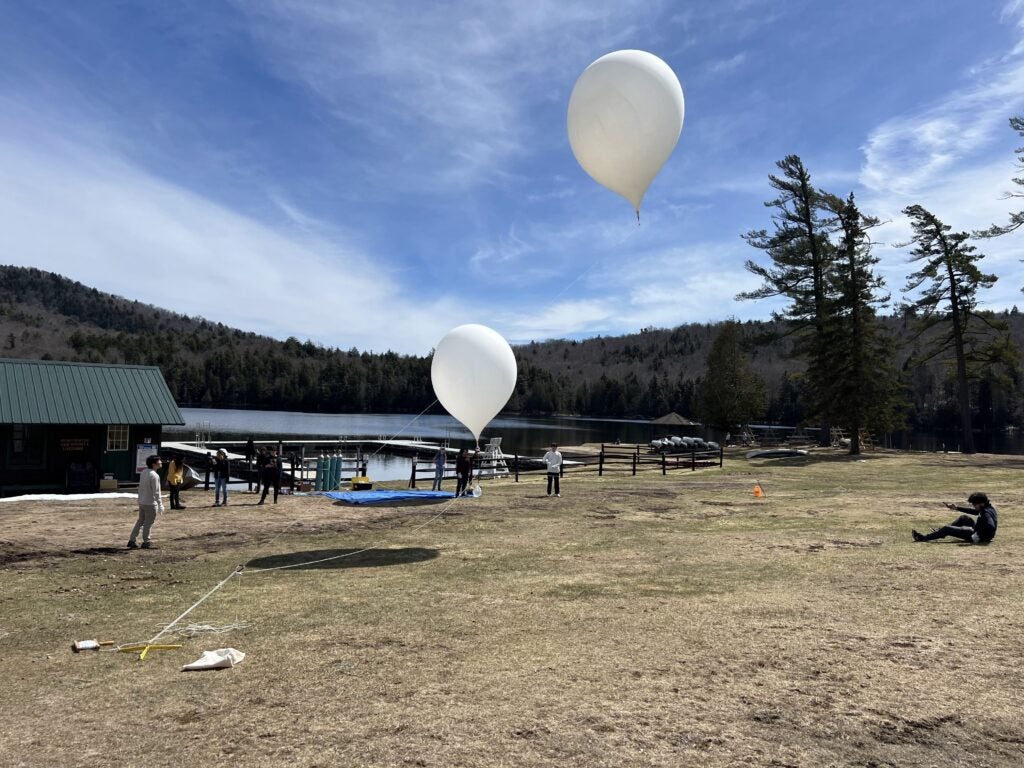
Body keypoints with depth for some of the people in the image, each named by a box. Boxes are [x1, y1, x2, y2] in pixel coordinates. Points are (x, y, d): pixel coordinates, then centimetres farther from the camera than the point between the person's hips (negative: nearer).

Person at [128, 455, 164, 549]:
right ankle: (146, 542, 17)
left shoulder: (144, 472, 4)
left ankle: (132, 540, 22)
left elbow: (141, 487, 12)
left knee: (140, 521, 19)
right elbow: (156, 492, -20)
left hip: (141, 501, 8)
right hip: (150, 503, -8)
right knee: (148, 523, 6)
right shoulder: (154, 476, -22)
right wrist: (160, 504, -13)